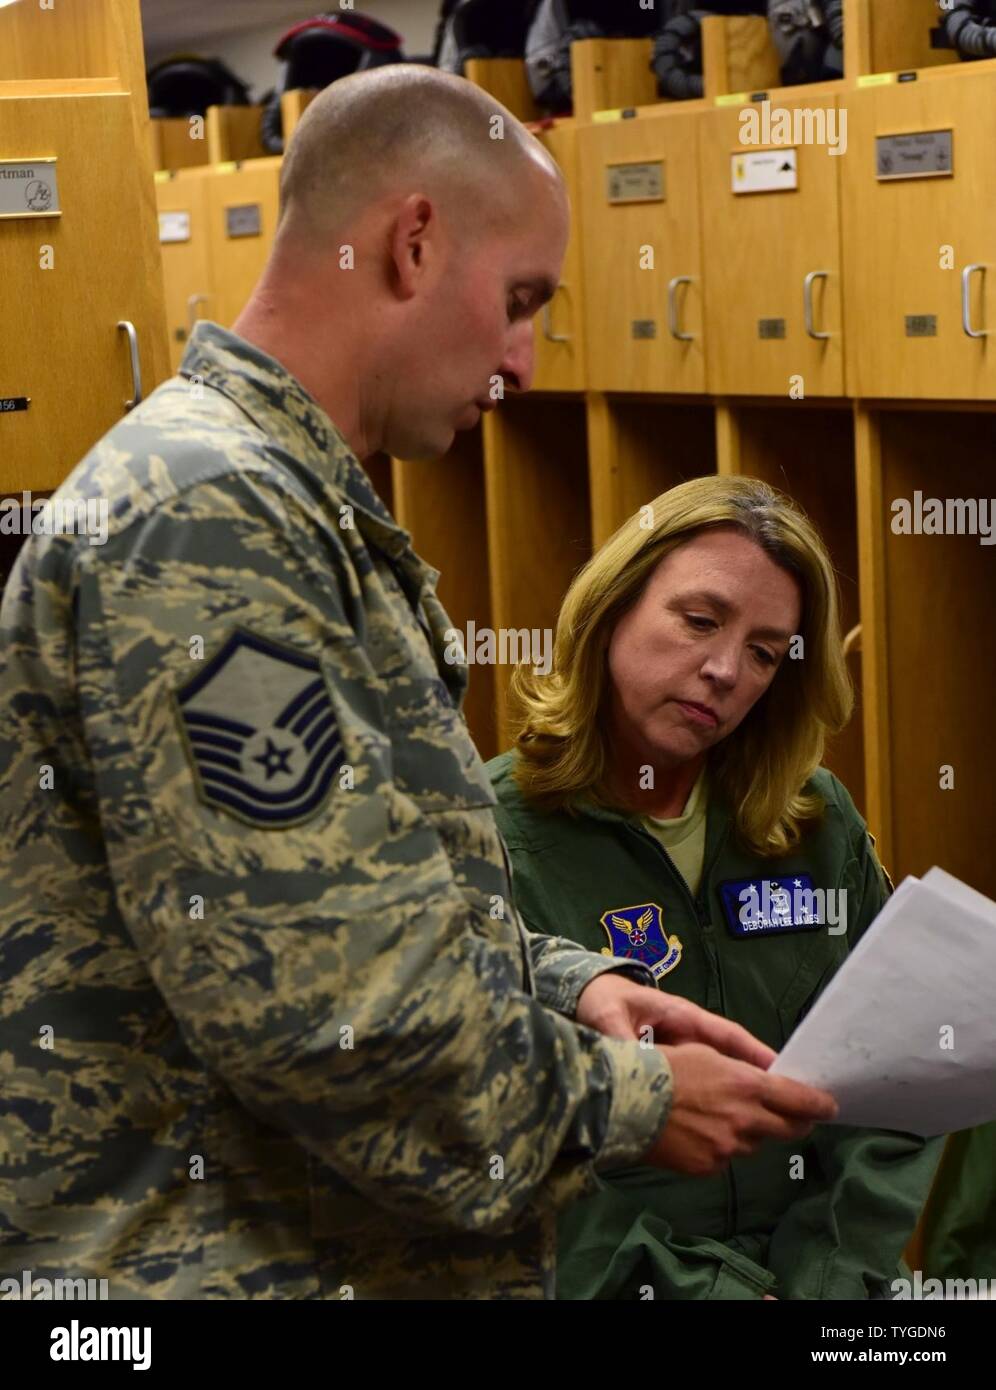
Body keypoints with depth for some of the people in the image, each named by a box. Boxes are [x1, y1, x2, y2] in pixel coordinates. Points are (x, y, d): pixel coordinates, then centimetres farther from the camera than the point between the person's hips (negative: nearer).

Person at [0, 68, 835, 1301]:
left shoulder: (290, 505, 13)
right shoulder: (206, 516, -20)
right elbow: (308, 995, -26)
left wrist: (566, 985, 3)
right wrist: (626, 1102, -14)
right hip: (217, 1257, -9)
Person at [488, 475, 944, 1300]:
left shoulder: (823, 830, 12)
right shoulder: (486, 844, -4)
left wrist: (827, 1277, -4)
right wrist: (705, 1290, -13)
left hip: (824, 1274, 3)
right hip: (609, 1288, -3)